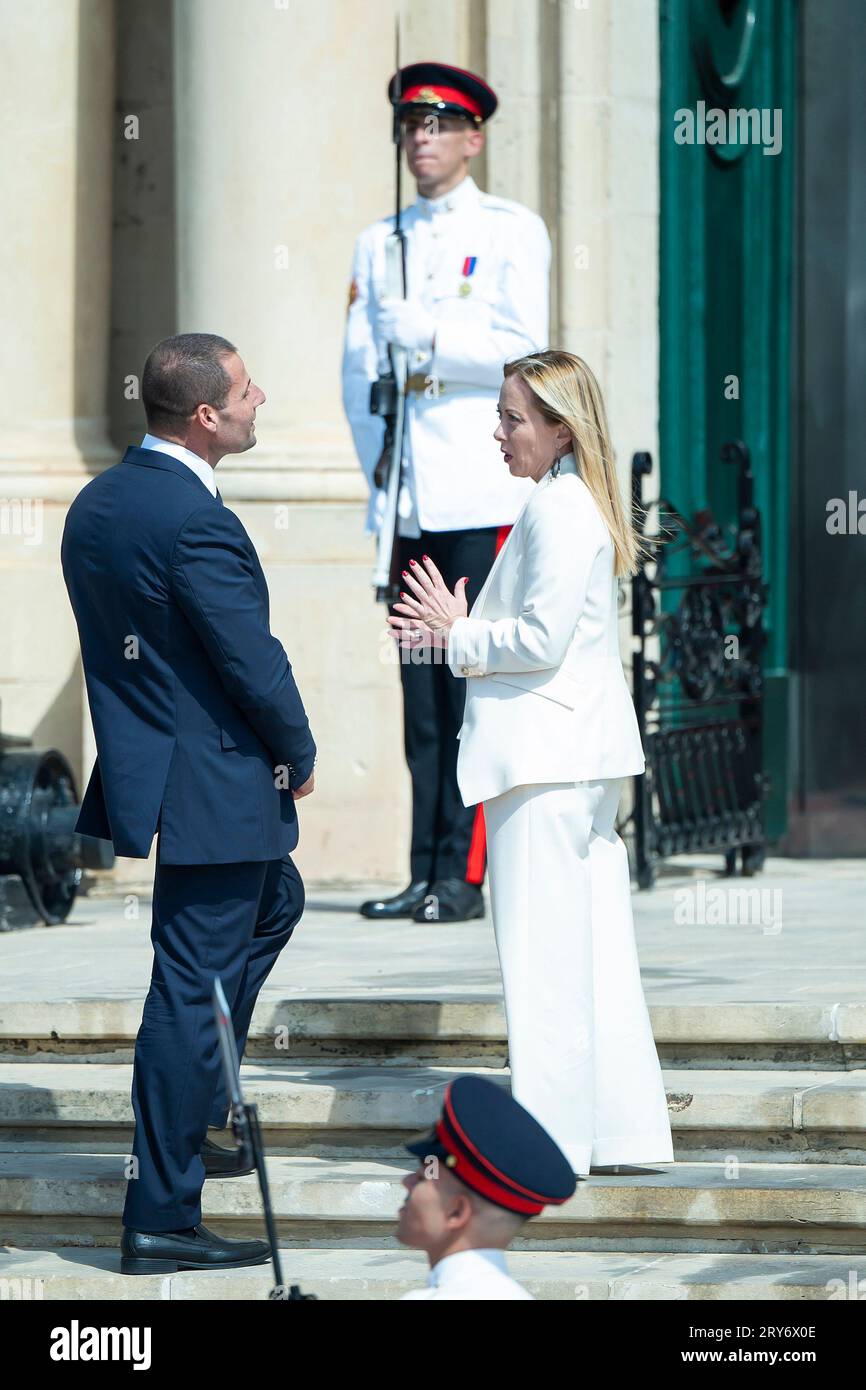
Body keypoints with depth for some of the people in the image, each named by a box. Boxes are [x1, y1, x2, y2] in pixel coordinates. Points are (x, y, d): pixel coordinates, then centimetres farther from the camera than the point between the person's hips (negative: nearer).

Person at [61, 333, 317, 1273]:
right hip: (211, 789, -10)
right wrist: (298, 756, -2)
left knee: (273, 901, 30)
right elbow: (255, 663, -19)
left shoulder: (96, 503, 5)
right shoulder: (198, 526, -23)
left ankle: (187, 1121, 33)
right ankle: (160, 1216, 0)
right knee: (192, 988, -4)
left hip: (140, 763, 10)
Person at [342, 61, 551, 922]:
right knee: (420, 690, 3)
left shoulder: (512, 232, 4)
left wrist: (425, 335, -10)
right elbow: (358, 366, 15)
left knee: (473, 688, -8)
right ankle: (424, 874, 4)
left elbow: (522, 351, -7)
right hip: (408, 497, 5)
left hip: (483, 495, -5)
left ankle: (462, 875, -8)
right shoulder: (379, 243, 18)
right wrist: (375, 456, 3)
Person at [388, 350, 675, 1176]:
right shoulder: (571, 504, 17)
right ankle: (620, 1128, 14)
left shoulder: (558, 510, -15)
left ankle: (549, 1138, -4)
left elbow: (544, 641, -20)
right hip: (580, 753, 10)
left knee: (541, 951, -6)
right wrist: (457, 630, 10)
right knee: (592, 946, 11)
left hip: (547, 754, -10)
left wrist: (459, 634, -6)